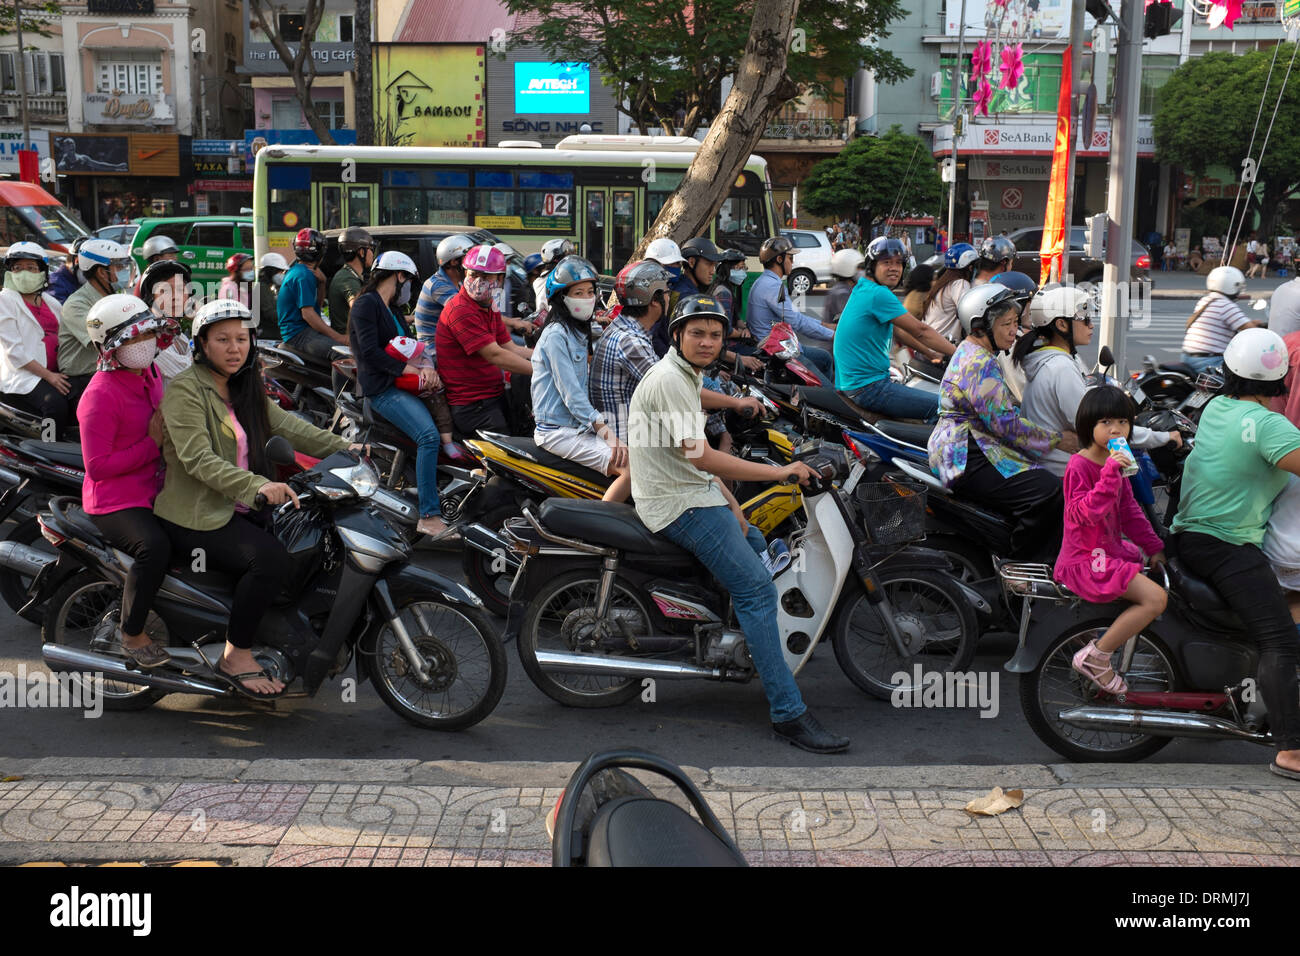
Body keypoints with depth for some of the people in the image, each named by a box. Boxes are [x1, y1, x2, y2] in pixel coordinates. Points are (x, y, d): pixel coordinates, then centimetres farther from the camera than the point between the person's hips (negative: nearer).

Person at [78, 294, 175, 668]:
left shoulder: (150, 373, 7)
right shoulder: (100, 396, -20)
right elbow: (97, 466, -23)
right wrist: (152, 444, -22)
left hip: (153, 489, 9)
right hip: (115, 500, -9)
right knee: (155, 546, -33)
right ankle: (131, 633, -13)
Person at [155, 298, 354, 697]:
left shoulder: (245, 389, 14)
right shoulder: (184, 390, -13)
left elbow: (285, 425, 8)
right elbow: (198, 459, -25)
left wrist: (342, 448, -7)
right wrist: (257, 486, -39)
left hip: (242, 510, 8)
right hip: (196, 515, -8)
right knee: (272, 559, -28)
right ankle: (235, 657, -13)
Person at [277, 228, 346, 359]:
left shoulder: (296, 270, 19)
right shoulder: (304, 276, -13)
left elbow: (317, 304, 22)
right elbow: (307, 313, -20)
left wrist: (321, 282, 6)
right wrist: (337, 337, -22)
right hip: (299, 334, -11)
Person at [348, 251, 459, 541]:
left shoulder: (391, 310, 24)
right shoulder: (366, 304, -5)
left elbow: (408, 348, 16)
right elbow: (370, 352, -16)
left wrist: (425, 367, -4)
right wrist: (411, 369, -16)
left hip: (399, 384, 10)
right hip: (380, 388, -10)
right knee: (428, 435, -26)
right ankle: (429, 516, -27)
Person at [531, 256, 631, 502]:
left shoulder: (578, 333, 16)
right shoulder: (556, 335, -13)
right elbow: (570, 393, -19)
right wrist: (604, 430, -24)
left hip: (580, 425, 9)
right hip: (558, 431, -9)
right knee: (630, 468, -23)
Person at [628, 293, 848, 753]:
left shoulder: (688, 374, 14)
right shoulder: (669, 379, -18)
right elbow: (700, 456, -24)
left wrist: (729, 502, 9)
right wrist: (779, 472, -20)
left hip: (694, 493, 11)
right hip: (679, 505, -11)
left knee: (757, 544, 29)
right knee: (757, 589, -17)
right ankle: (788, 713, -18)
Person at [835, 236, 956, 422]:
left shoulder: (863, 289, 16)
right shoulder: (878, 294, -16)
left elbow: (898, 333, 26)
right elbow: (920, 331, -13)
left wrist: (933, 354, 25)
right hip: (868, 387, -11)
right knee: (940, 407, -15)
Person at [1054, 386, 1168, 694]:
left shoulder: (1114, 462, 12)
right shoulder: (1079, 466, -17)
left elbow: (1129, 511, 20)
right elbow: (1085, 513, -29)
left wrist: (1154, 548, 19)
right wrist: (1110, 474, -36)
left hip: (1111, 549, 10)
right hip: (1084, 560, -10)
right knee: (1156, 598, -21)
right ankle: (1095, 657, -14)